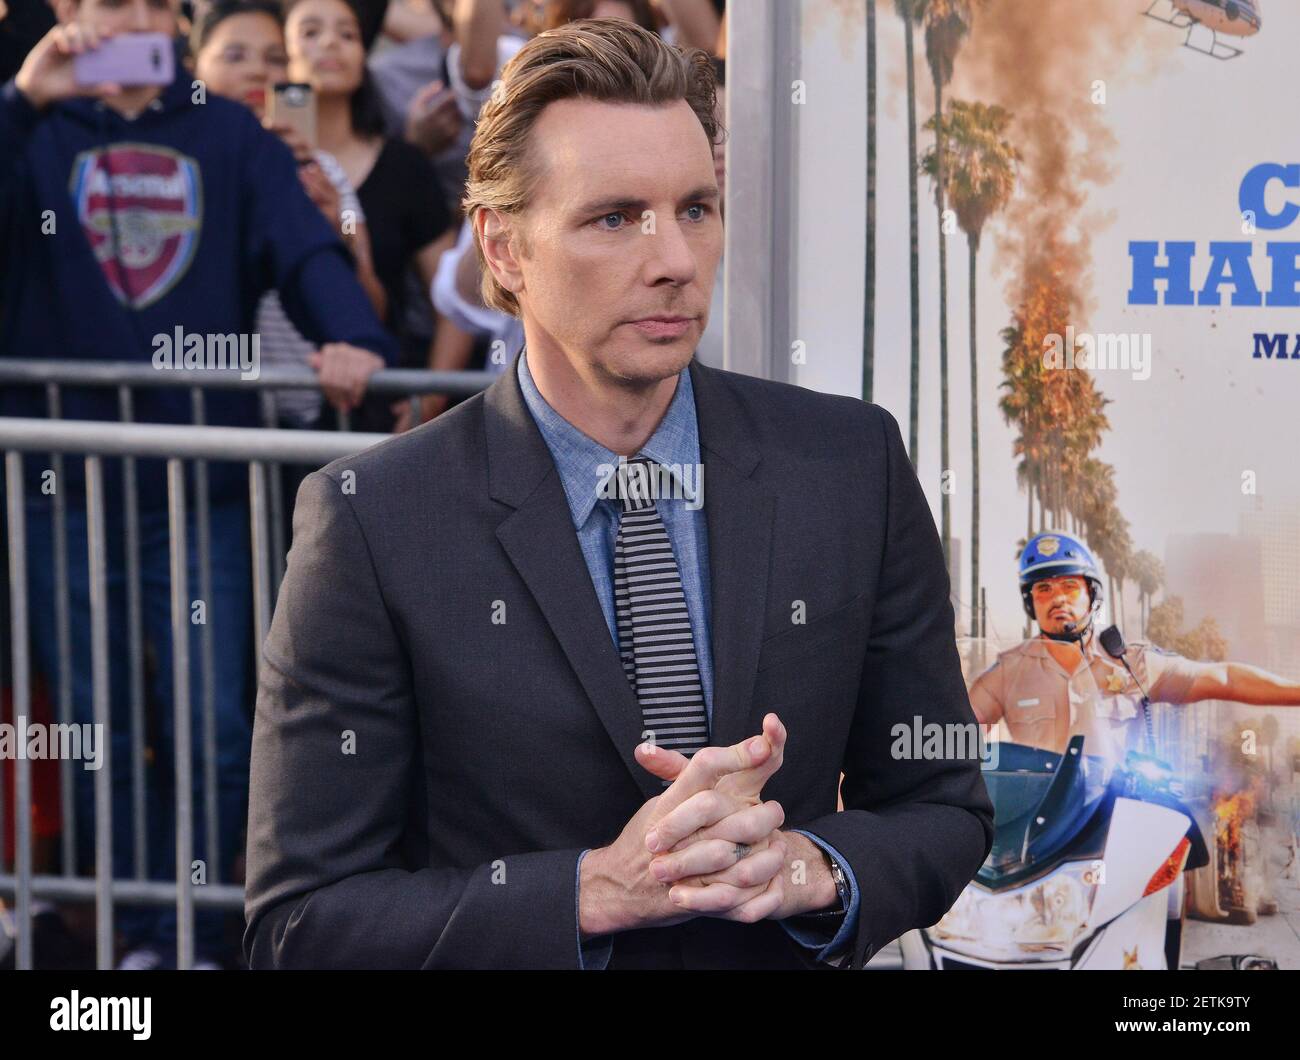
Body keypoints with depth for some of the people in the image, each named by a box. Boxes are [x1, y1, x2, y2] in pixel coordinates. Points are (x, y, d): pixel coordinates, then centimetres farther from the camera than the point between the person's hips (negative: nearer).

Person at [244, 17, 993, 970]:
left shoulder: (854, 464, -6)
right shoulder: (374, 523, -15)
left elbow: (945, 813, 0)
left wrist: (811, 869, -20)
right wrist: (602, 887, -26)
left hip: (791, 949, 2)